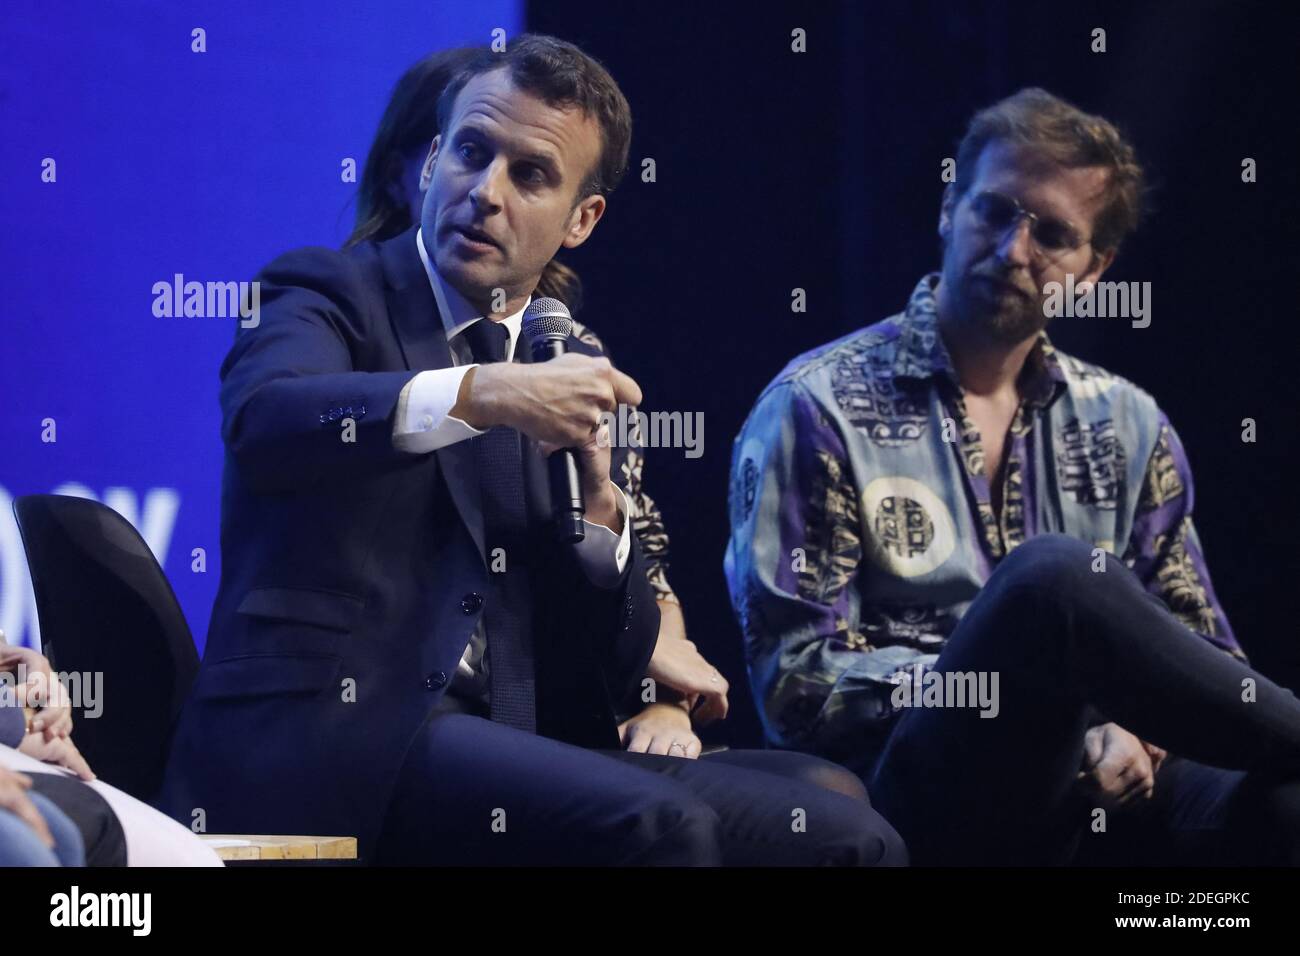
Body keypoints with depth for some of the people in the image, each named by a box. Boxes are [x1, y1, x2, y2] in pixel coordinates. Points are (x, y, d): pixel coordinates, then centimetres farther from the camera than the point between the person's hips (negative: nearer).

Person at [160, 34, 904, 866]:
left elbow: (613, 676, 16)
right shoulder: (331, 297, 5)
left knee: (844, 834, -10)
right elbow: (264, 420, -22)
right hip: (333, 729, -6)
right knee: (655, 825, -29)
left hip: (513, 742, 6)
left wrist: (597, 510, -2)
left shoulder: (569, 369, 20)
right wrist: (479, 393, -32)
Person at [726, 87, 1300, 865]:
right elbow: (798, 681, -4)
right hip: (914, 786, -2)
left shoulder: (1127, 427, 17)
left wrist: (1133, 728, -7)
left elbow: (1199, 655, 18)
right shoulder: (820, 410, 2)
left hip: (1107, 780, 2)